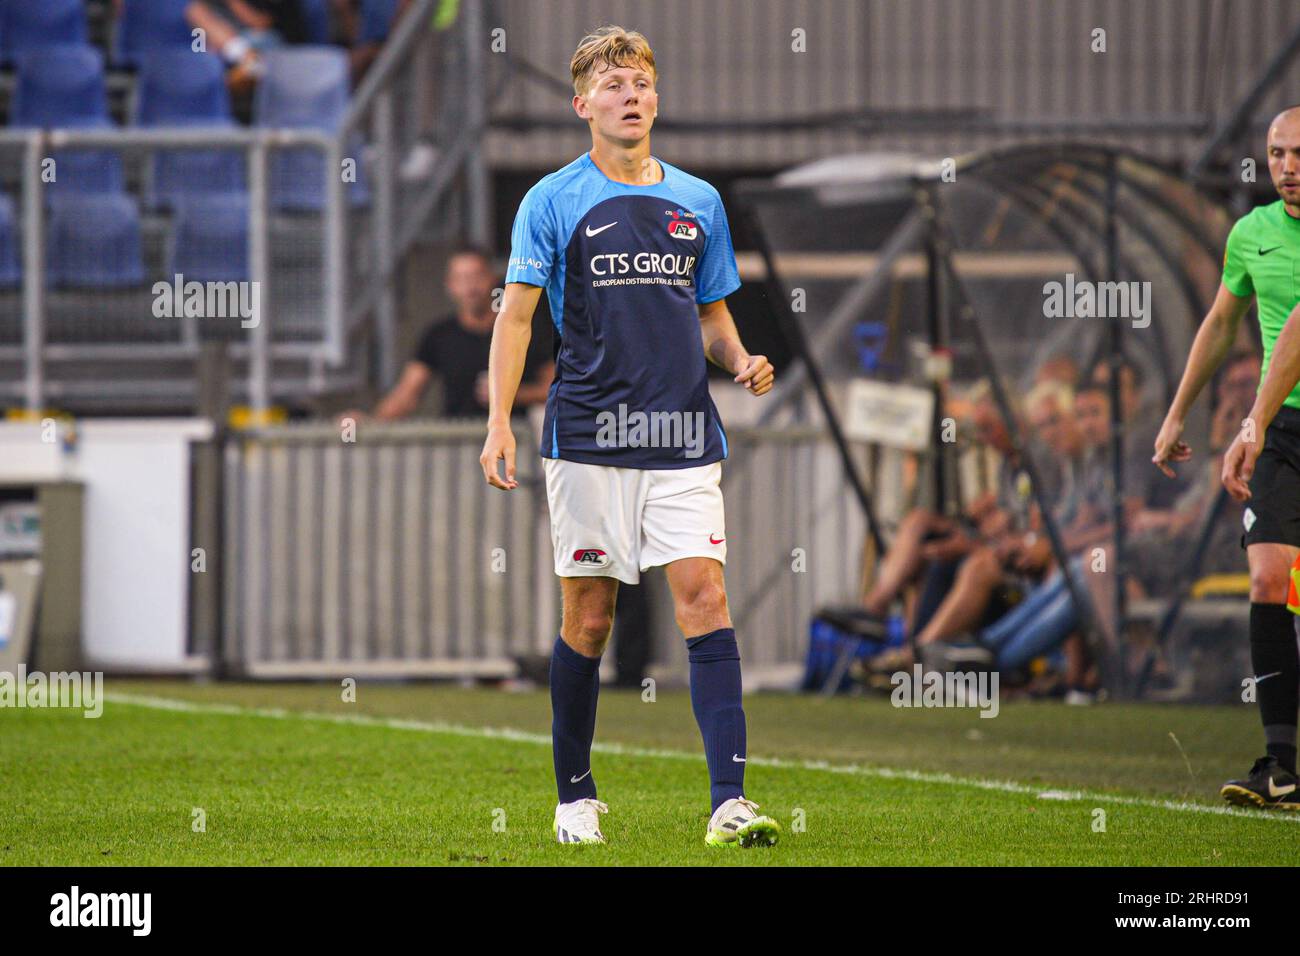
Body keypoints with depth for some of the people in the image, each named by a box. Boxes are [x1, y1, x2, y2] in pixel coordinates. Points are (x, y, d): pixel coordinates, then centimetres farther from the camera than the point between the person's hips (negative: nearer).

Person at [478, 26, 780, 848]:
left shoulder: (699, 203, 13)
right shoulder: (554, 202, 3)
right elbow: (517, 316, 1)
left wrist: (742, 363, -1)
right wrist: (500, 423, -9)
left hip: (684, 436, 2)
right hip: (590, 434, -2)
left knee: (704, 595, -11)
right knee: (590, 614, 2)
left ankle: (729, 802, -17)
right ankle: (575, 796, 18)